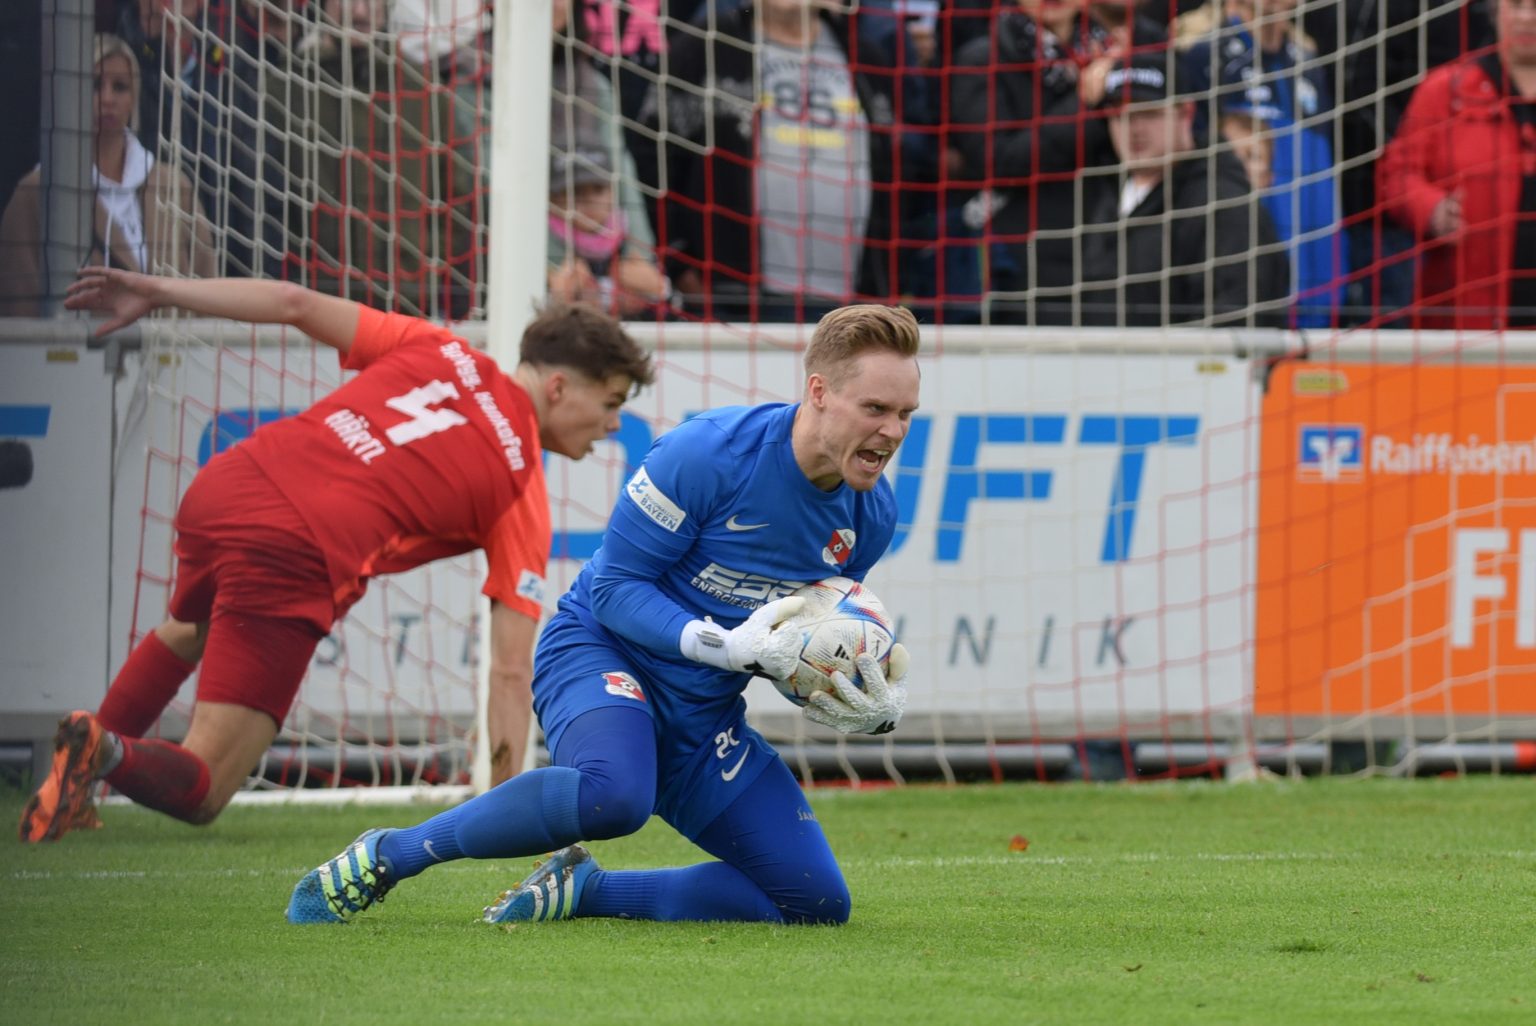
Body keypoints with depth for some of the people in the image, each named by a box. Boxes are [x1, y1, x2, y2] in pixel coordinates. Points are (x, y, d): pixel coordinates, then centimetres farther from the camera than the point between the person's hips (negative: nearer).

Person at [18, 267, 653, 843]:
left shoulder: (436, 351, 16)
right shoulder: (524, 495, 5)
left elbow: (294, 303, 12)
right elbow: (511, 672, 1)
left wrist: (157, 291, 20)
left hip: (224, 487, 6)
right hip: (294, 559, -6)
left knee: (189, 629, 43)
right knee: (199, 791, 3)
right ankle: (108, 753, -25)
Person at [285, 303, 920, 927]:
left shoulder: (872, 513, -2)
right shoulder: (706, 453, -21)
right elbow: (614, 586, -16)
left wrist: (872, 708, -9)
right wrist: (724, 646, -30)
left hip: (704, 714, 7)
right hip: (600, 650, -7)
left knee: (818, 902, -4)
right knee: (613, 793, -41)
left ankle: (579, 889, 9)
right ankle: (384, 857, -21)